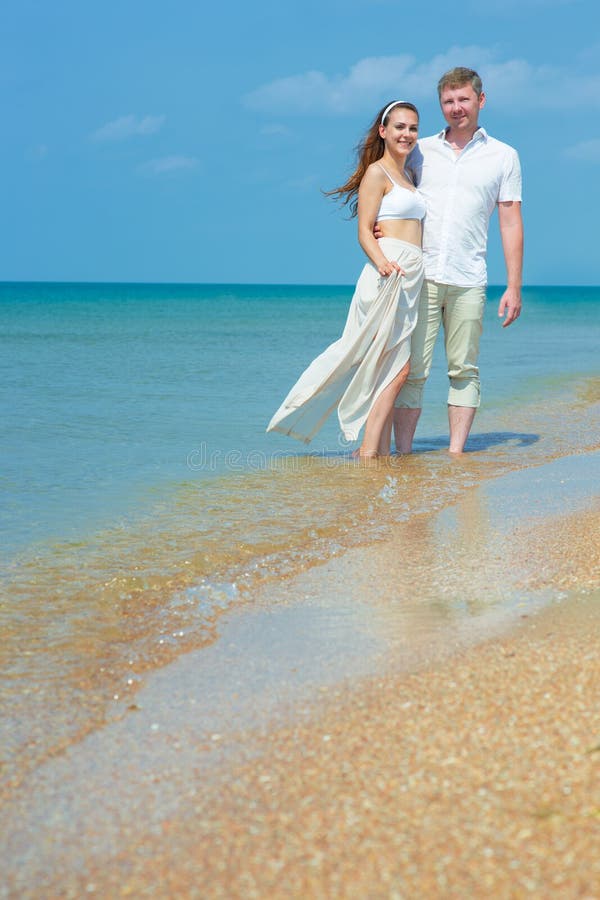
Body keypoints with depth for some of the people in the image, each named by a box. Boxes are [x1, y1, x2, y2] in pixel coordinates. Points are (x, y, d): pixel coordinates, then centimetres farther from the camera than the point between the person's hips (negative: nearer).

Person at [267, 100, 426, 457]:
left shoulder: (407, 179, 24)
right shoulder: (376, 173, -2)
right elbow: (364, 231, -11)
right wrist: (382, 263, -28)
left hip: (412, 277, 8)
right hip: (389, 274, -8)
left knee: (395, 369, 3)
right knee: (397, 368, -14)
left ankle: (380, 452, 3)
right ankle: (369, 450, -13)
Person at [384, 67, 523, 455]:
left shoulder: (503, 157, 9)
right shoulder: (419, 152, 12)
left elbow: (511, 224, 7)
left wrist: (514, 287, 2)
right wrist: (379, 228, -4)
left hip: (468, 281, 0)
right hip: (418, 276, 0)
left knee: (464, 370, 2)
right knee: (411, 370, -4)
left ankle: (456, 452, 8)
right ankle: (403, 454, 0)